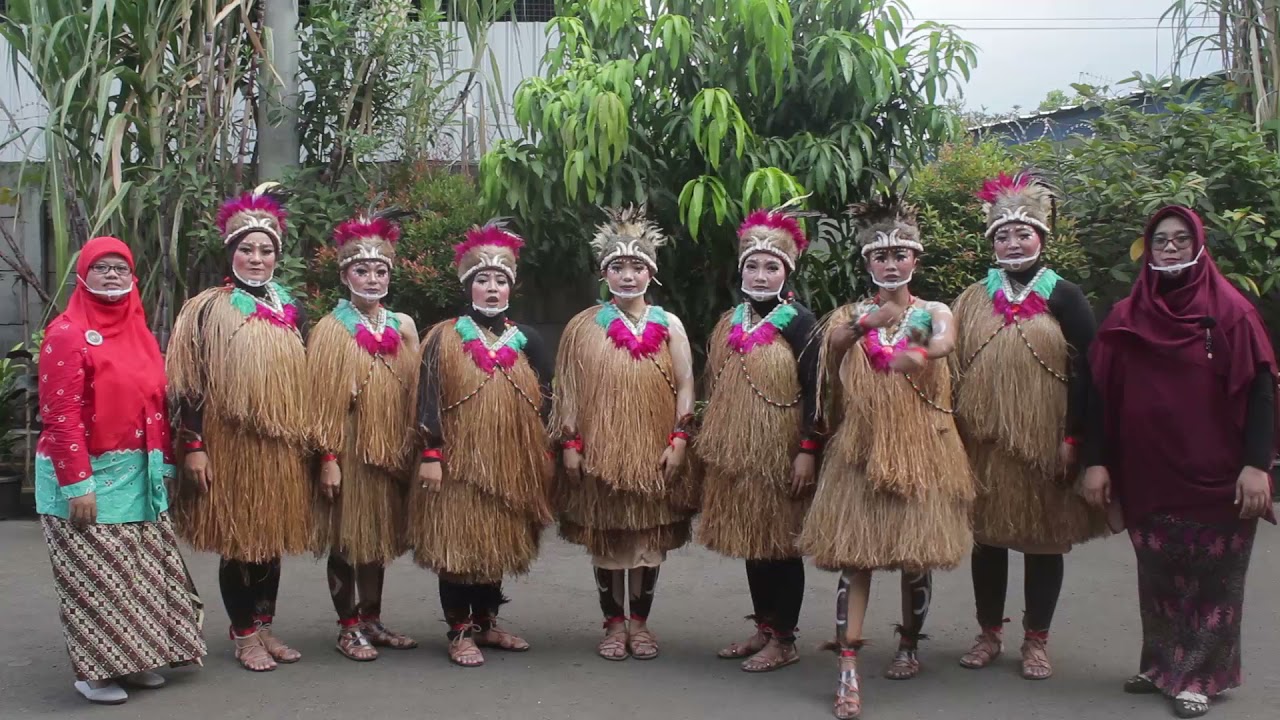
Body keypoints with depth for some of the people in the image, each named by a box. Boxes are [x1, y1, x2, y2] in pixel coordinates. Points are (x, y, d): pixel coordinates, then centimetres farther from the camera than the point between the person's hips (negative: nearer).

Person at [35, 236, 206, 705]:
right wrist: (77, 483, -20)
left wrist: (163, 463, 11)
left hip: (136, 471, 7)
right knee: (94, 575, -1)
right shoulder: (66, 332, -11)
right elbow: (61, 415, -16)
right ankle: (94, 671, 12)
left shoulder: (139, 332, 11)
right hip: (86, 473, -7)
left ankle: (133, 659, 24)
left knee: (139, 570, 11)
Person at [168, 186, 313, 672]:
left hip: (280, 445, 5)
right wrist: (193, 446, -13)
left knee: (273, 538, 11)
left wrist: (307, 437, 14)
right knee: (237, 539, 2)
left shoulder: (289, 310, 10)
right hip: (228, 443, -4)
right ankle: (244, 635, 15)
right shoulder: (208, 309, -4)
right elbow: (190, 385, -7)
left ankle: (265, 627, 24)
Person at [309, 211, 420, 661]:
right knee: (346, 539, 3)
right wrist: (328, 457, -14)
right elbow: (323, 399, -8)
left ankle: (372, 621, 25)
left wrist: (413, 448, 5)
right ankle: (348, 628, 14)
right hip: (349, 450, -4)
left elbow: (414, 392, 9)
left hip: (390, 449, 4)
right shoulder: (332, 329, -4)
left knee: (380, 536, 13)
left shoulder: (402, 327, 7)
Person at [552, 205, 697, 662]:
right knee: (605, 539, 7)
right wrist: (569, 444, -3)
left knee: (651, 538, 7)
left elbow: (685, 387, 4)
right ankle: (614, 623, 21)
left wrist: (679, 440, -5)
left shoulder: (669, 326, 5)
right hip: (599, 451, -1)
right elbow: (568, 390, 2)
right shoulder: (584, 326, 2)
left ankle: (640, 622, 22)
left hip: (654, 453, 1)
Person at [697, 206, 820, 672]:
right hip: (734, 452, 7)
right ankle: (763, 627, 27)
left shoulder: (799, 323, -9)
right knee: (748, 540, 14)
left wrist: (808, 450, -17)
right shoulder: (729, 323, 10)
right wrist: (708, 443, 16)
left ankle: (783, 639, 13)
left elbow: (814, 391, -13)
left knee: (779, 543, 2)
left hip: (780, 453, -7)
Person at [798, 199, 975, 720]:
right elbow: (830, 346, -18)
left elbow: (947, 341, -22)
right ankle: (848, 671, -7)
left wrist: (920, 353, -45)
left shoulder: (933, 312, 3)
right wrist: (861, 327, -39)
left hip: (919, 448, 0)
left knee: (917, 552, 7)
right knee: (854, 554, -7)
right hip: (862, 448, 0)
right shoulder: (850, 315, 6)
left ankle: (909, 646, 29)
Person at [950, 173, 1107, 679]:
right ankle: (989, 634, 24)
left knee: (1044, 538, 7)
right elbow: (953, 369, 8)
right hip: (983, 442, 2)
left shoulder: (1064, 298, -1)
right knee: (987, 535, 9)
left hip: (1044, 442, -2)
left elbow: (1085, 371, -4)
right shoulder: (973, 299, 7)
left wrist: (1072, 438, -10)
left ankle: (1036, 641, 20)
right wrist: (954, 431, 1)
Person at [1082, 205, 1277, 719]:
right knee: (1158, 577, 11)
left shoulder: (1230, 311, -2)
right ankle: (1161, 665, 25)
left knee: (1213, 577, 4)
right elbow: (1101, 395, 6)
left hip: (1217, 475, -3)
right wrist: (1096, 462, 0)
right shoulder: (1124, 319, 5)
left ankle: (1200, 676, 15)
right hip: (1148, 475, 3)